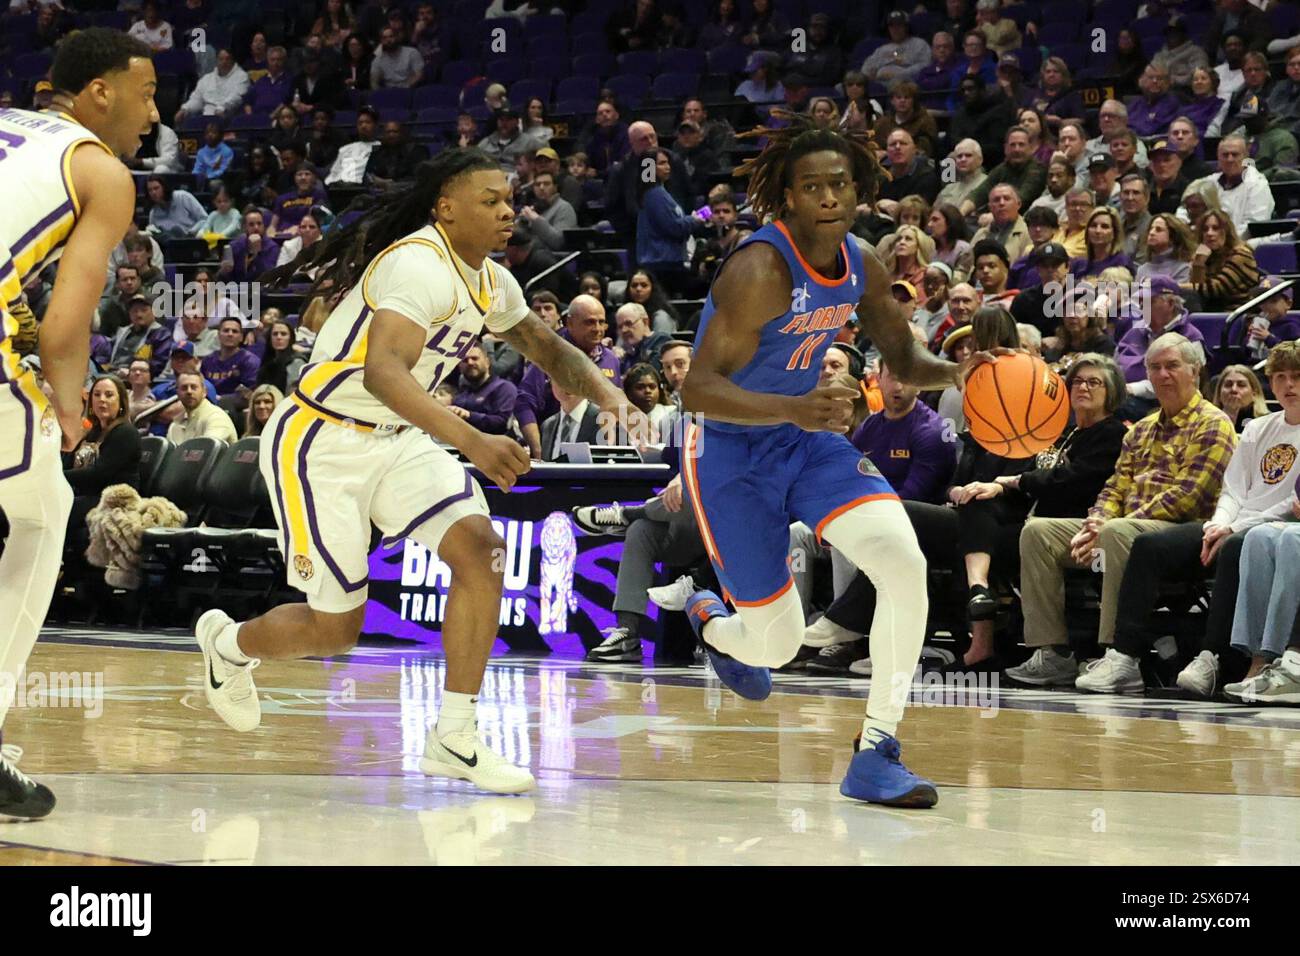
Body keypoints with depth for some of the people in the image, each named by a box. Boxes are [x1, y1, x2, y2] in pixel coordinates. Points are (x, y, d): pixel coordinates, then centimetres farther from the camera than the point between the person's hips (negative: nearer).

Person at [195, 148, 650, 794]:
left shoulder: (490, 282, 3)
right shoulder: (420, 267, -26)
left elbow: (547, 349, 20)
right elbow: (383, 371, -41)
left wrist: (605, 394, -1)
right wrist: (472, 443, -52)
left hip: (396, 439, 8)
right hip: (321, 444, -8)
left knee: (478, 546, -15)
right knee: (336, 627, -1)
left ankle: (454, 739, -9)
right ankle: (228, 641, 33)